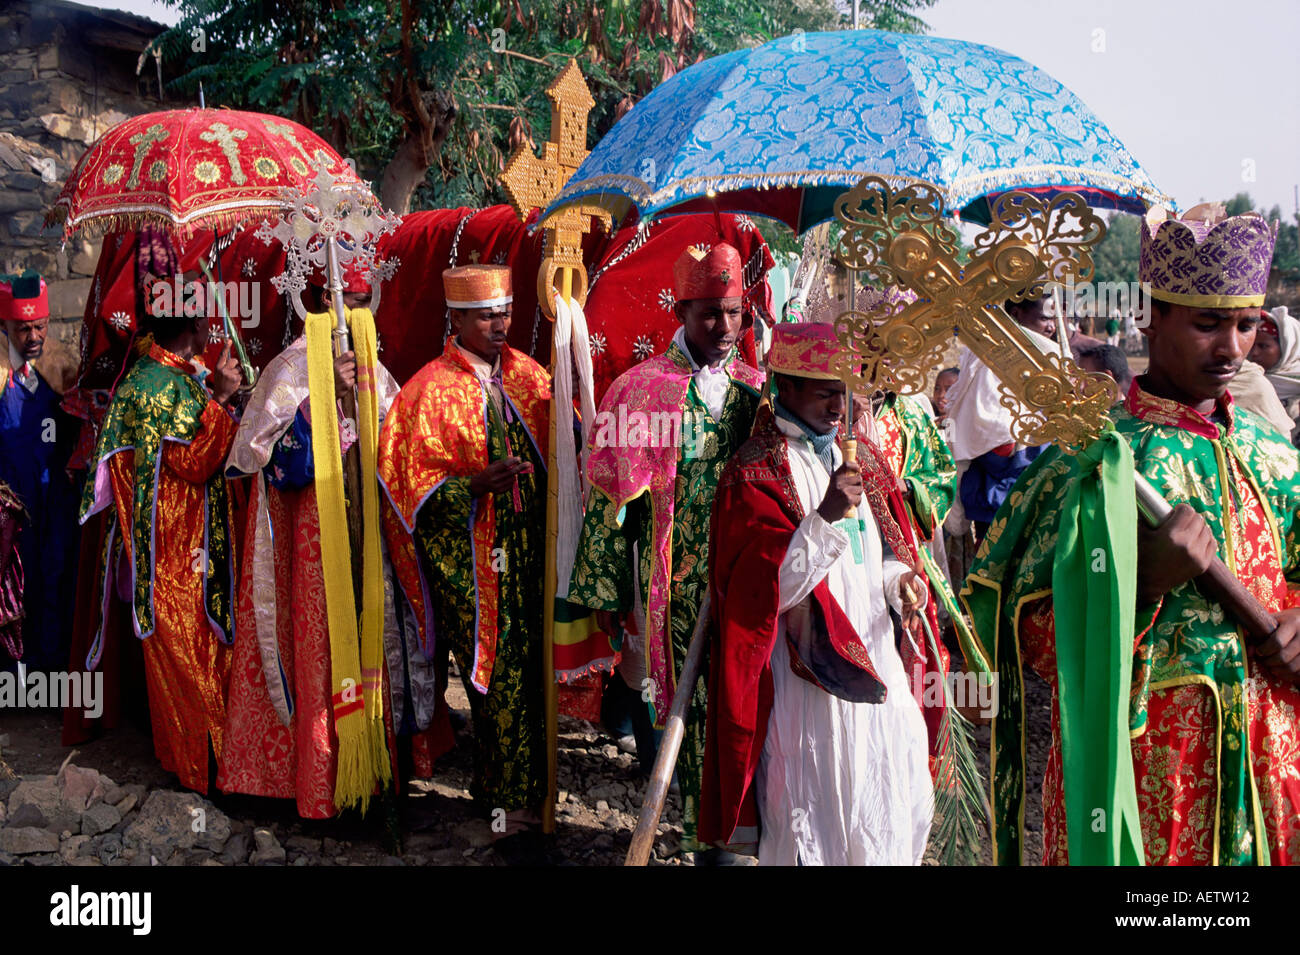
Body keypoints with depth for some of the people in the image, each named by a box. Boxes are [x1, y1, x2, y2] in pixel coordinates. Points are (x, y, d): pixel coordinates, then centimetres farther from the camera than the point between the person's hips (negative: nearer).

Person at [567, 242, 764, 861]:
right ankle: (707, 838, 16)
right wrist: (610, 596, -4)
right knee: (696, 706, 2)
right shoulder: (640, 390, -4)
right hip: (679, 587, -3)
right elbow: (609, 496, -3)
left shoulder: (755, 390, 7)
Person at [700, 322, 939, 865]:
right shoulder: (755, 474, -11)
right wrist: (826, 516, -28)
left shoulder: (850, 455, 12)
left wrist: (898, 580, -1)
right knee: (816, 813, 1)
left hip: (874, 662, 7)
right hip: (809, 676, -7)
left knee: (898, 802, 13)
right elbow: (765, 589, -20)